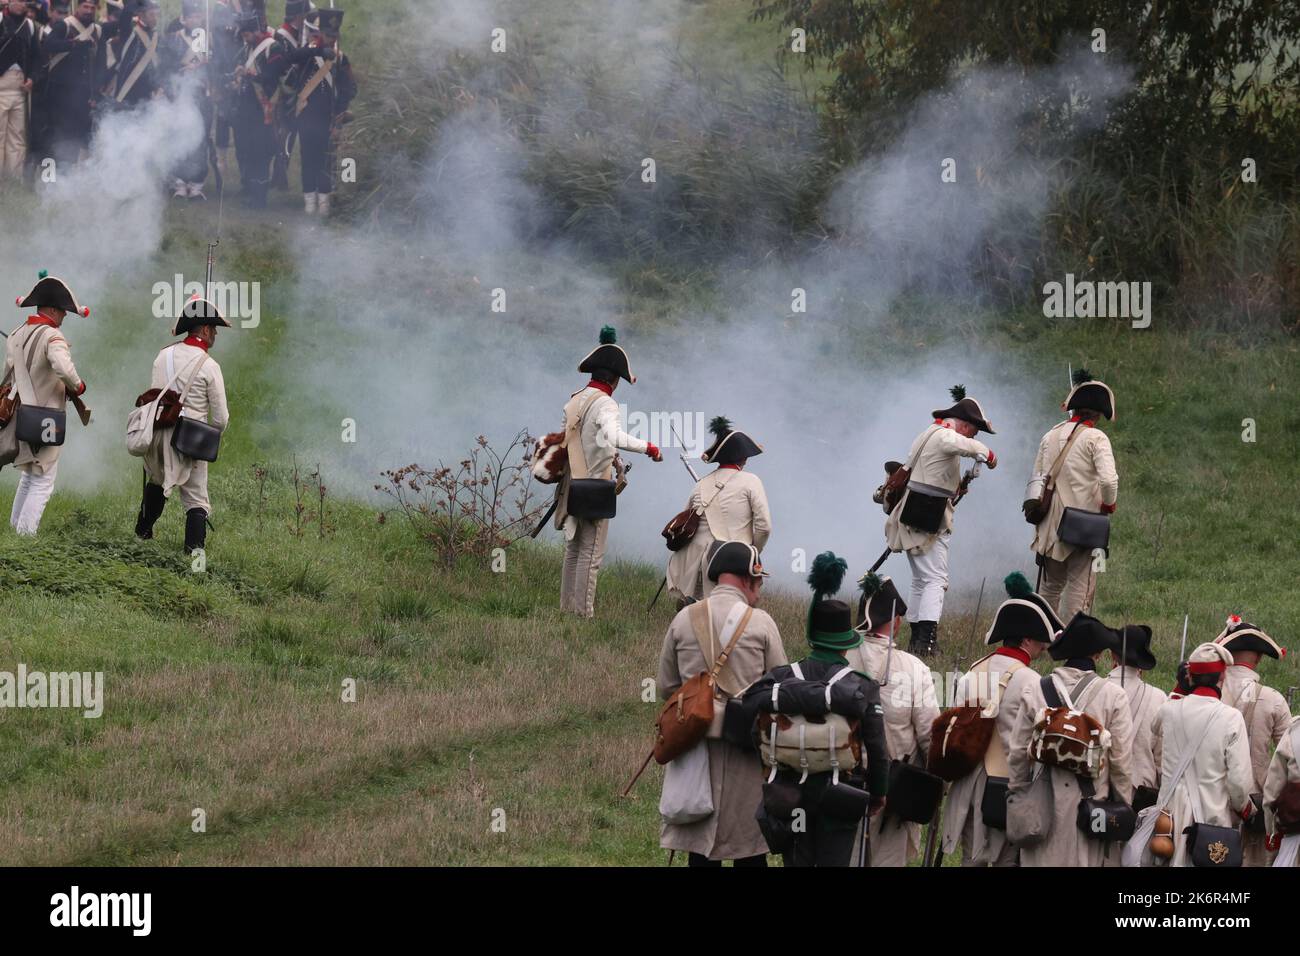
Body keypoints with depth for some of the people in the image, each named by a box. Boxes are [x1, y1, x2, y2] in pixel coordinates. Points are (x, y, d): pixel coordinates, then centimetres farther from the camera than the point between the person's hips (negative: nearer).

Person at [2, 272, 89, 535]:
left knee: (29, 475, 22)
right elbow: (63, 367, -33)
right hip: (45, 422, -8)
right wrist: (77, 386, -15)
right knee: (42, 483, -1)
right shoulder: (52, 337, -16)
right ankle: (26, 535, -5)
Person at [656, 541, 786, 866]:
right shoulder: (760, 622, -5)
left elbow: (667, 687, 8)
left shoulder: (684, 619, 3)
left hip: (696, 740, 2)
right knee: (749, 848, 5)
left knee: (700, 843, 6)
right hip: (747, 749, -2)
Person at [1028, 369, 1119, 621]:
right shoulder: (1095, 438, -9)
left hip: (1050, 524, 6)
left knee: (1051, 585, 18)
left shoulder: (1050, 437, 9)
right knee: (1079, 587, -1)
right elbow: (1108, 479, -21)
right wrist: (1108, 504, -1)